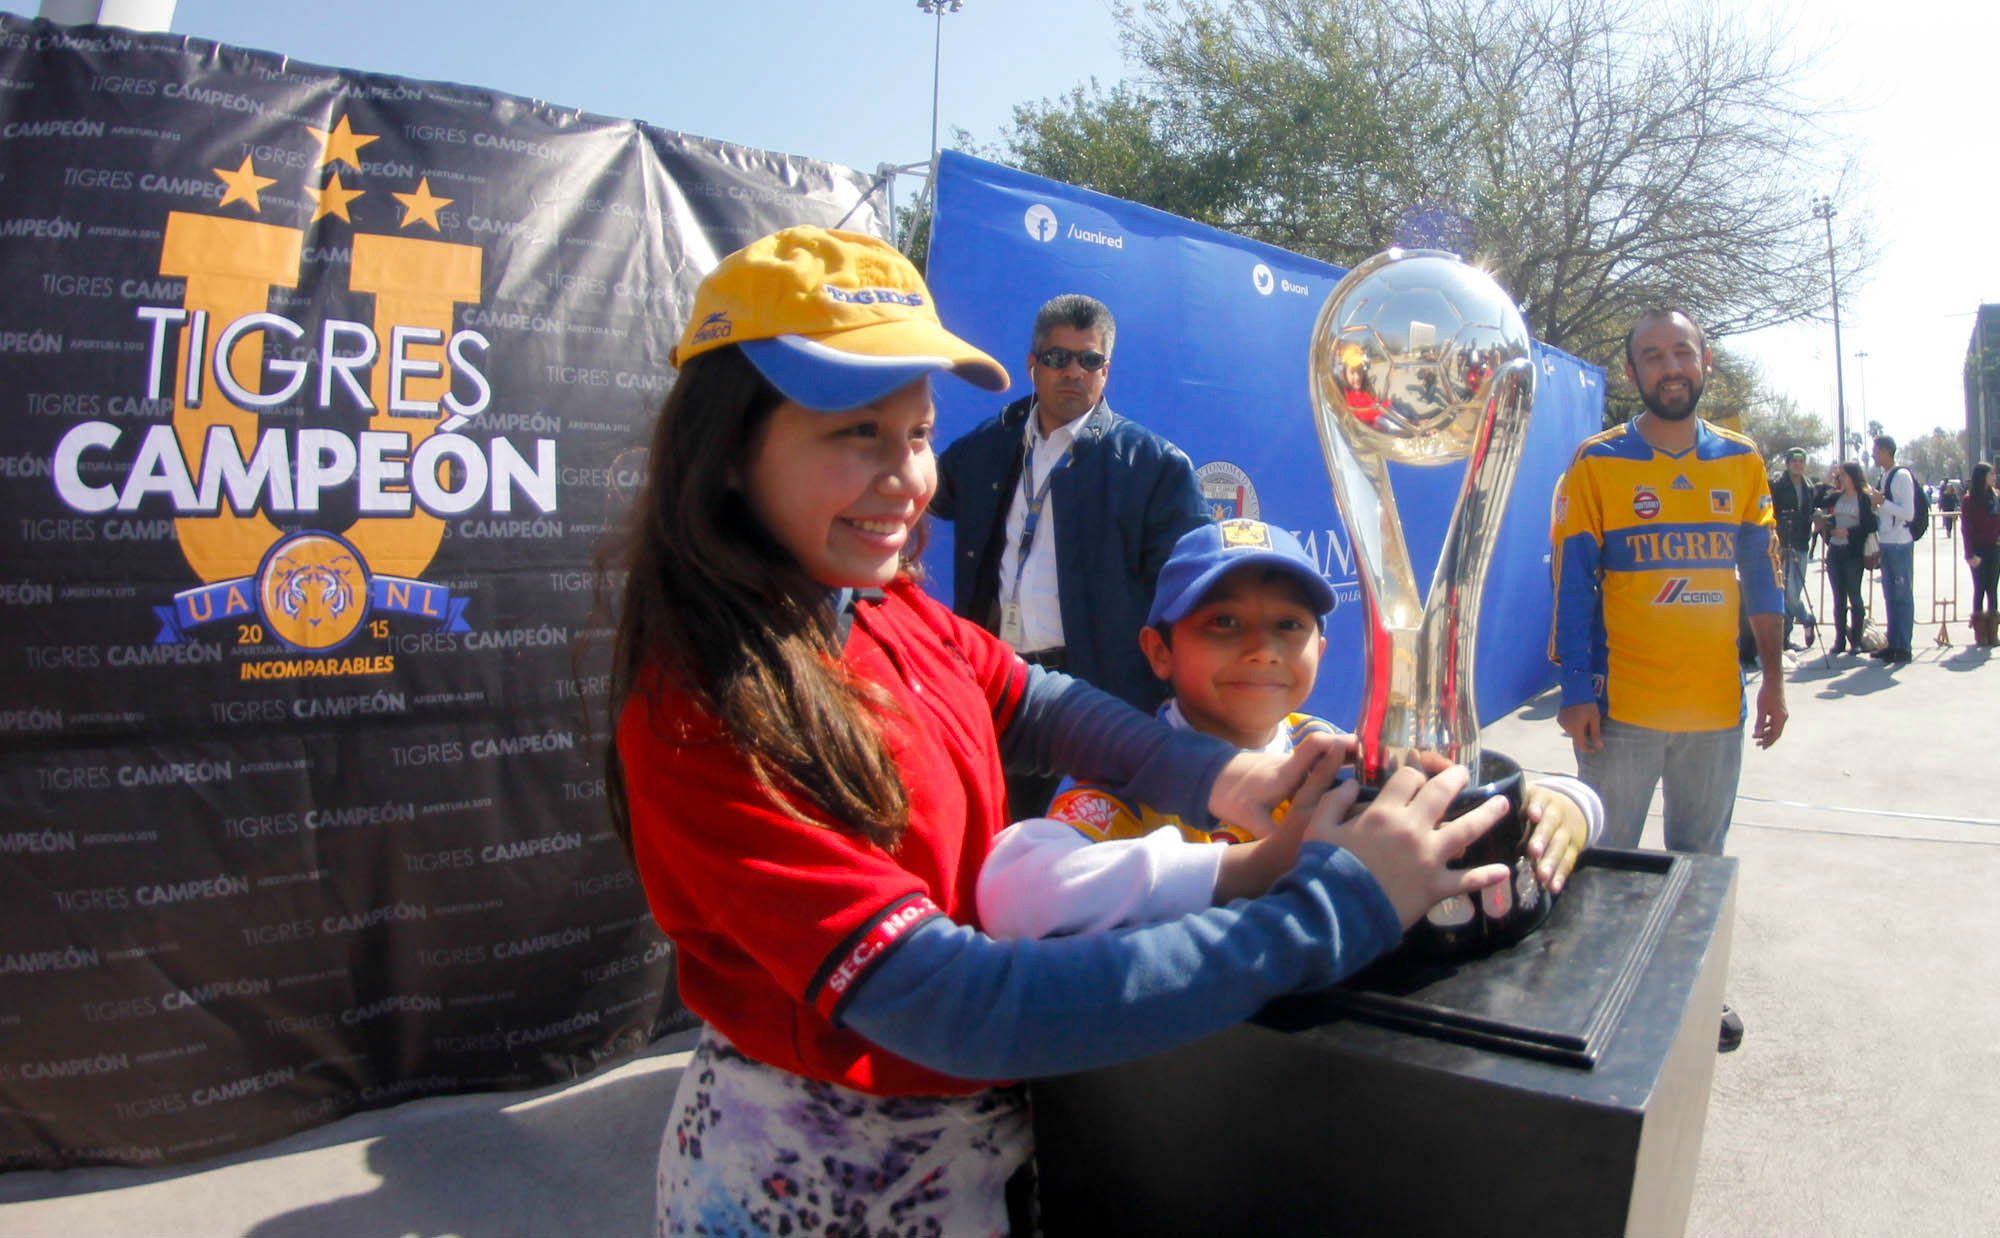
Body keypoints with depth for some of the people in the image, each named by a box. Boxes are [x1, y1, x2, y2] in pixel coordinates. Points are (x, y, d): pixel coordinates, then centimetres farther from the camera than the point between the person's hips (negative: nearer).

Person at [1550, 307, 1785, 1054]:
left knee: (1700, 857, 16)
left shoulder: (1741, 462, 7)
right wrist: (1576, 691, -11)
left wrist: (1773, 676, 8)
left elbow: (1762, 575, 12)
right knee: (1607, 861, 6)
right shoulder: (1596, 463, -4)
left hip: (1717, 705, 4)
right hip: (1623, 705, -3)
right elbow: (1572, 584, -6)